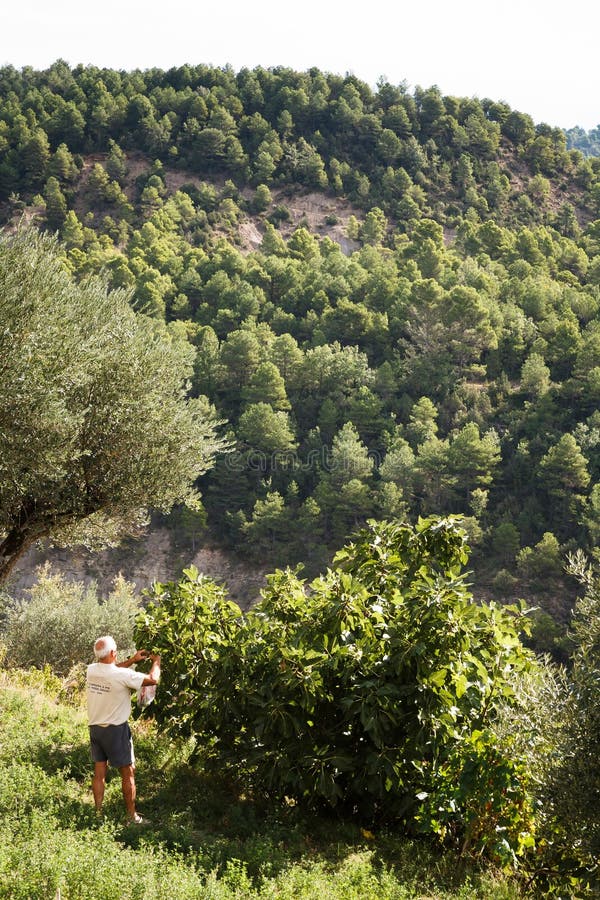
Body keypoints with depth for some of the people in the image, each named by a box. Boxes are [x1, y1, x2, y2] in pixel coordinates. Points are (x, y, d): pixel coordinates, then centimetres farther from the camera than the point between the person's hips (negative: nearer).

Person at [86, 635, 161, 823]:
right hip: (116, 730, -5)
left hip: (95, 728, 6)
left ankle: (98, 814, 17)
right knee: (128, 773, 8)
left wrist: (132, 660, 18)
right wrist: (156, 661, 3)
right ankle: (131, 816, 14)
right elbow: (153, 679, -14)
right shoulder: (122, 675, -22)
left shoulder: (91, 670, -5)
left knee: (99, 773, 12)